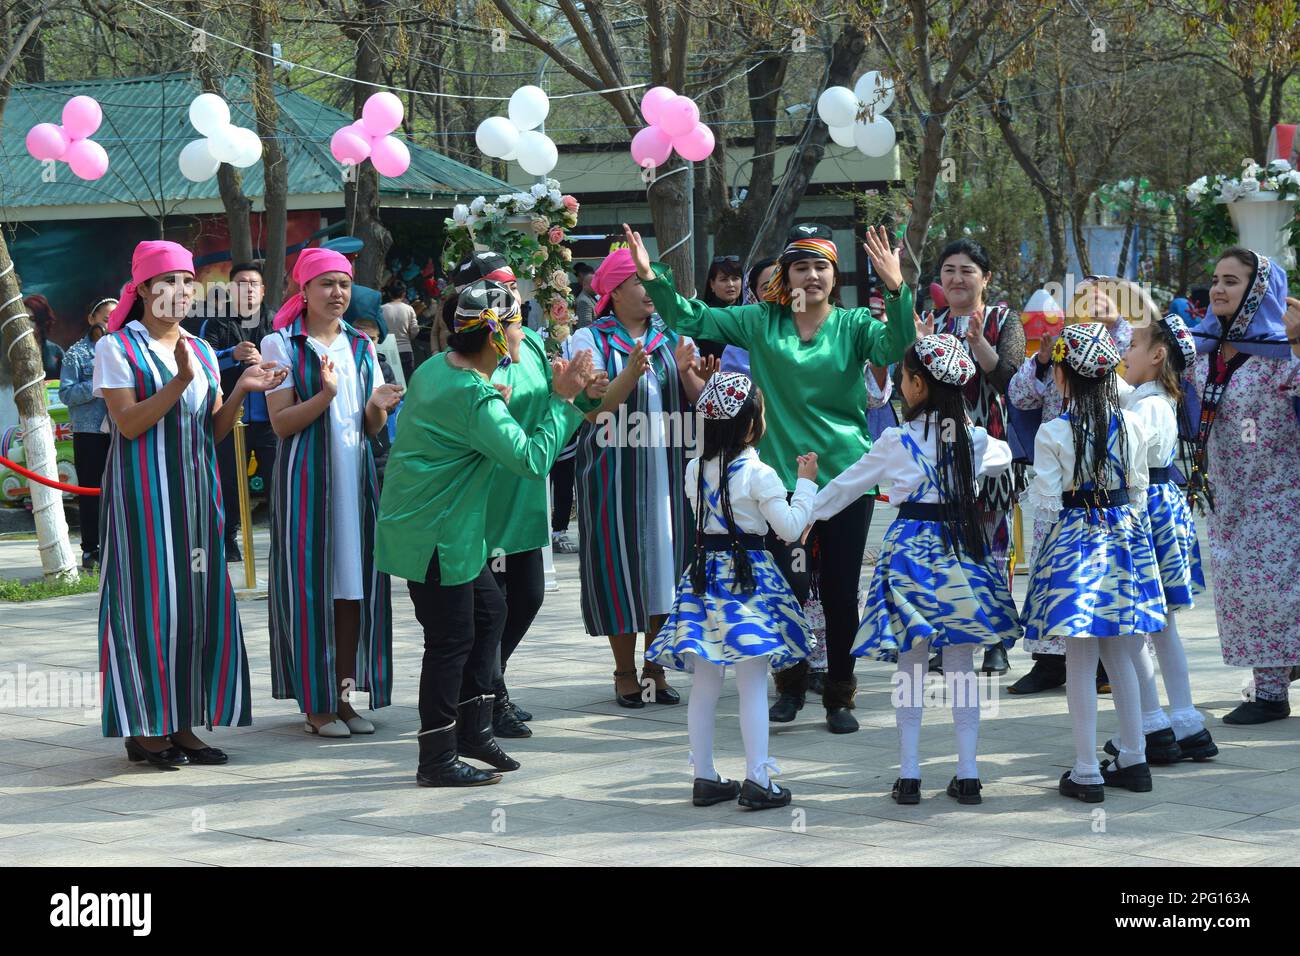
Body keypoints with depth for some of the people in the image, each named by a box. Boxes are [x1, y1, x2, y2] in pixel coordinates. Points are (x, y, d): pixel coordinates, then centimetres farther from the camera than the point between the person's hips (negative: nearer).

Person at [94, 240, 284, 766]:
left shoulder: (202, 351, 15)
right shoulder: (117, 347, -2)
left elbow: (214, 430, 13)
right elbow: (128, 422, -12)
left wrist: (242, 389, -3)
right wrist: (180, 382, -20)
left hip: (196, 489, 6)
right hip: (144, 492, -6)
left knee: (198, 600, 3)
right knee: (150, 600, -6)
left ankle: (184, 725, 9)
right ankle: (145, 728, 0)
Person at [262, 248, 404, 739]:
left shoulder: (360, 345, 13)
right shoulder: (281, 344, -1)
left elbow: (372, 428, 14)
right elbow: (281, 422, -8)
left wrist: (377, 407, -8)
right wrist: (325, 395, -22)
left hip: (356, 474, 5)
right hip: (307, 474, -5)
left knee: (355, 584, 3)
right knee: (310, 586, -4)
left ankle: (344, 695, 11)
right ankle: (315, 704, 2)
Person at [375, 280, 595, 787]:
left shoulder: (436, 368, 5)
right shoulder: (475, 398, -25)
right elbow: (531, 458, -24)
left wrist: (497, 404, 11)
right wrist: (562, 399, -17)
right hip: (435, 536, -10)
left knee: (488, 612, 19)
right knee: (452, 640, -3)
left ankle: (474, 730, 26)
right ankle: (438, 760, 5)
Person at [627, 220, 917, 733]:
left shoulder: (853, 324, 2)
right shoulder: (761, 322, 5)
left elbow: (894, 347, -17)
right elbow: (692, 319, 4)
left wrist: (896, 290, -32)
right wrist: (652, 277, -10)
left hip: (847, 476, 0)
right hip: (782, 478, 0)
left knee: (841, 592, 5)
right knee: (789, 586, -4)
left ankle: (839, 696, 19)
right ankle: (791, 685, 17)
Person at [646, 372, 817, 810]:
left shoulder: (695, 470, 6)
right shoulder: (758, 474, -11)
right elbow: (790, 528, -10)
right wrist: (805, 483, 1)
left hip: (704, 574, 5)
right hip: (749, 574, -5)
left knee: (705, 682, 9)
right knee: (753, 683, -3)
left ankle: (704, 777, 12)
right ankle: (757, 779, -4)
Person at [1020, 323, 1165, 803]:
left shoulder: (1053, 434, -13)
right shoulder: (1133, 426, -1)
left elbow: (1047, 500, -10)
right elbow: (1138, 490, 7)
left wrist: (1034, 486, 11)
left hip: (1075, 540, -4)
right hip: (1125, 537, 4)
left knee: (1080, 660, 1)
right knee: (1118, 655, 16)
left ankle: (1086, 772, 3)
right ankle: (1134, 759, 19)